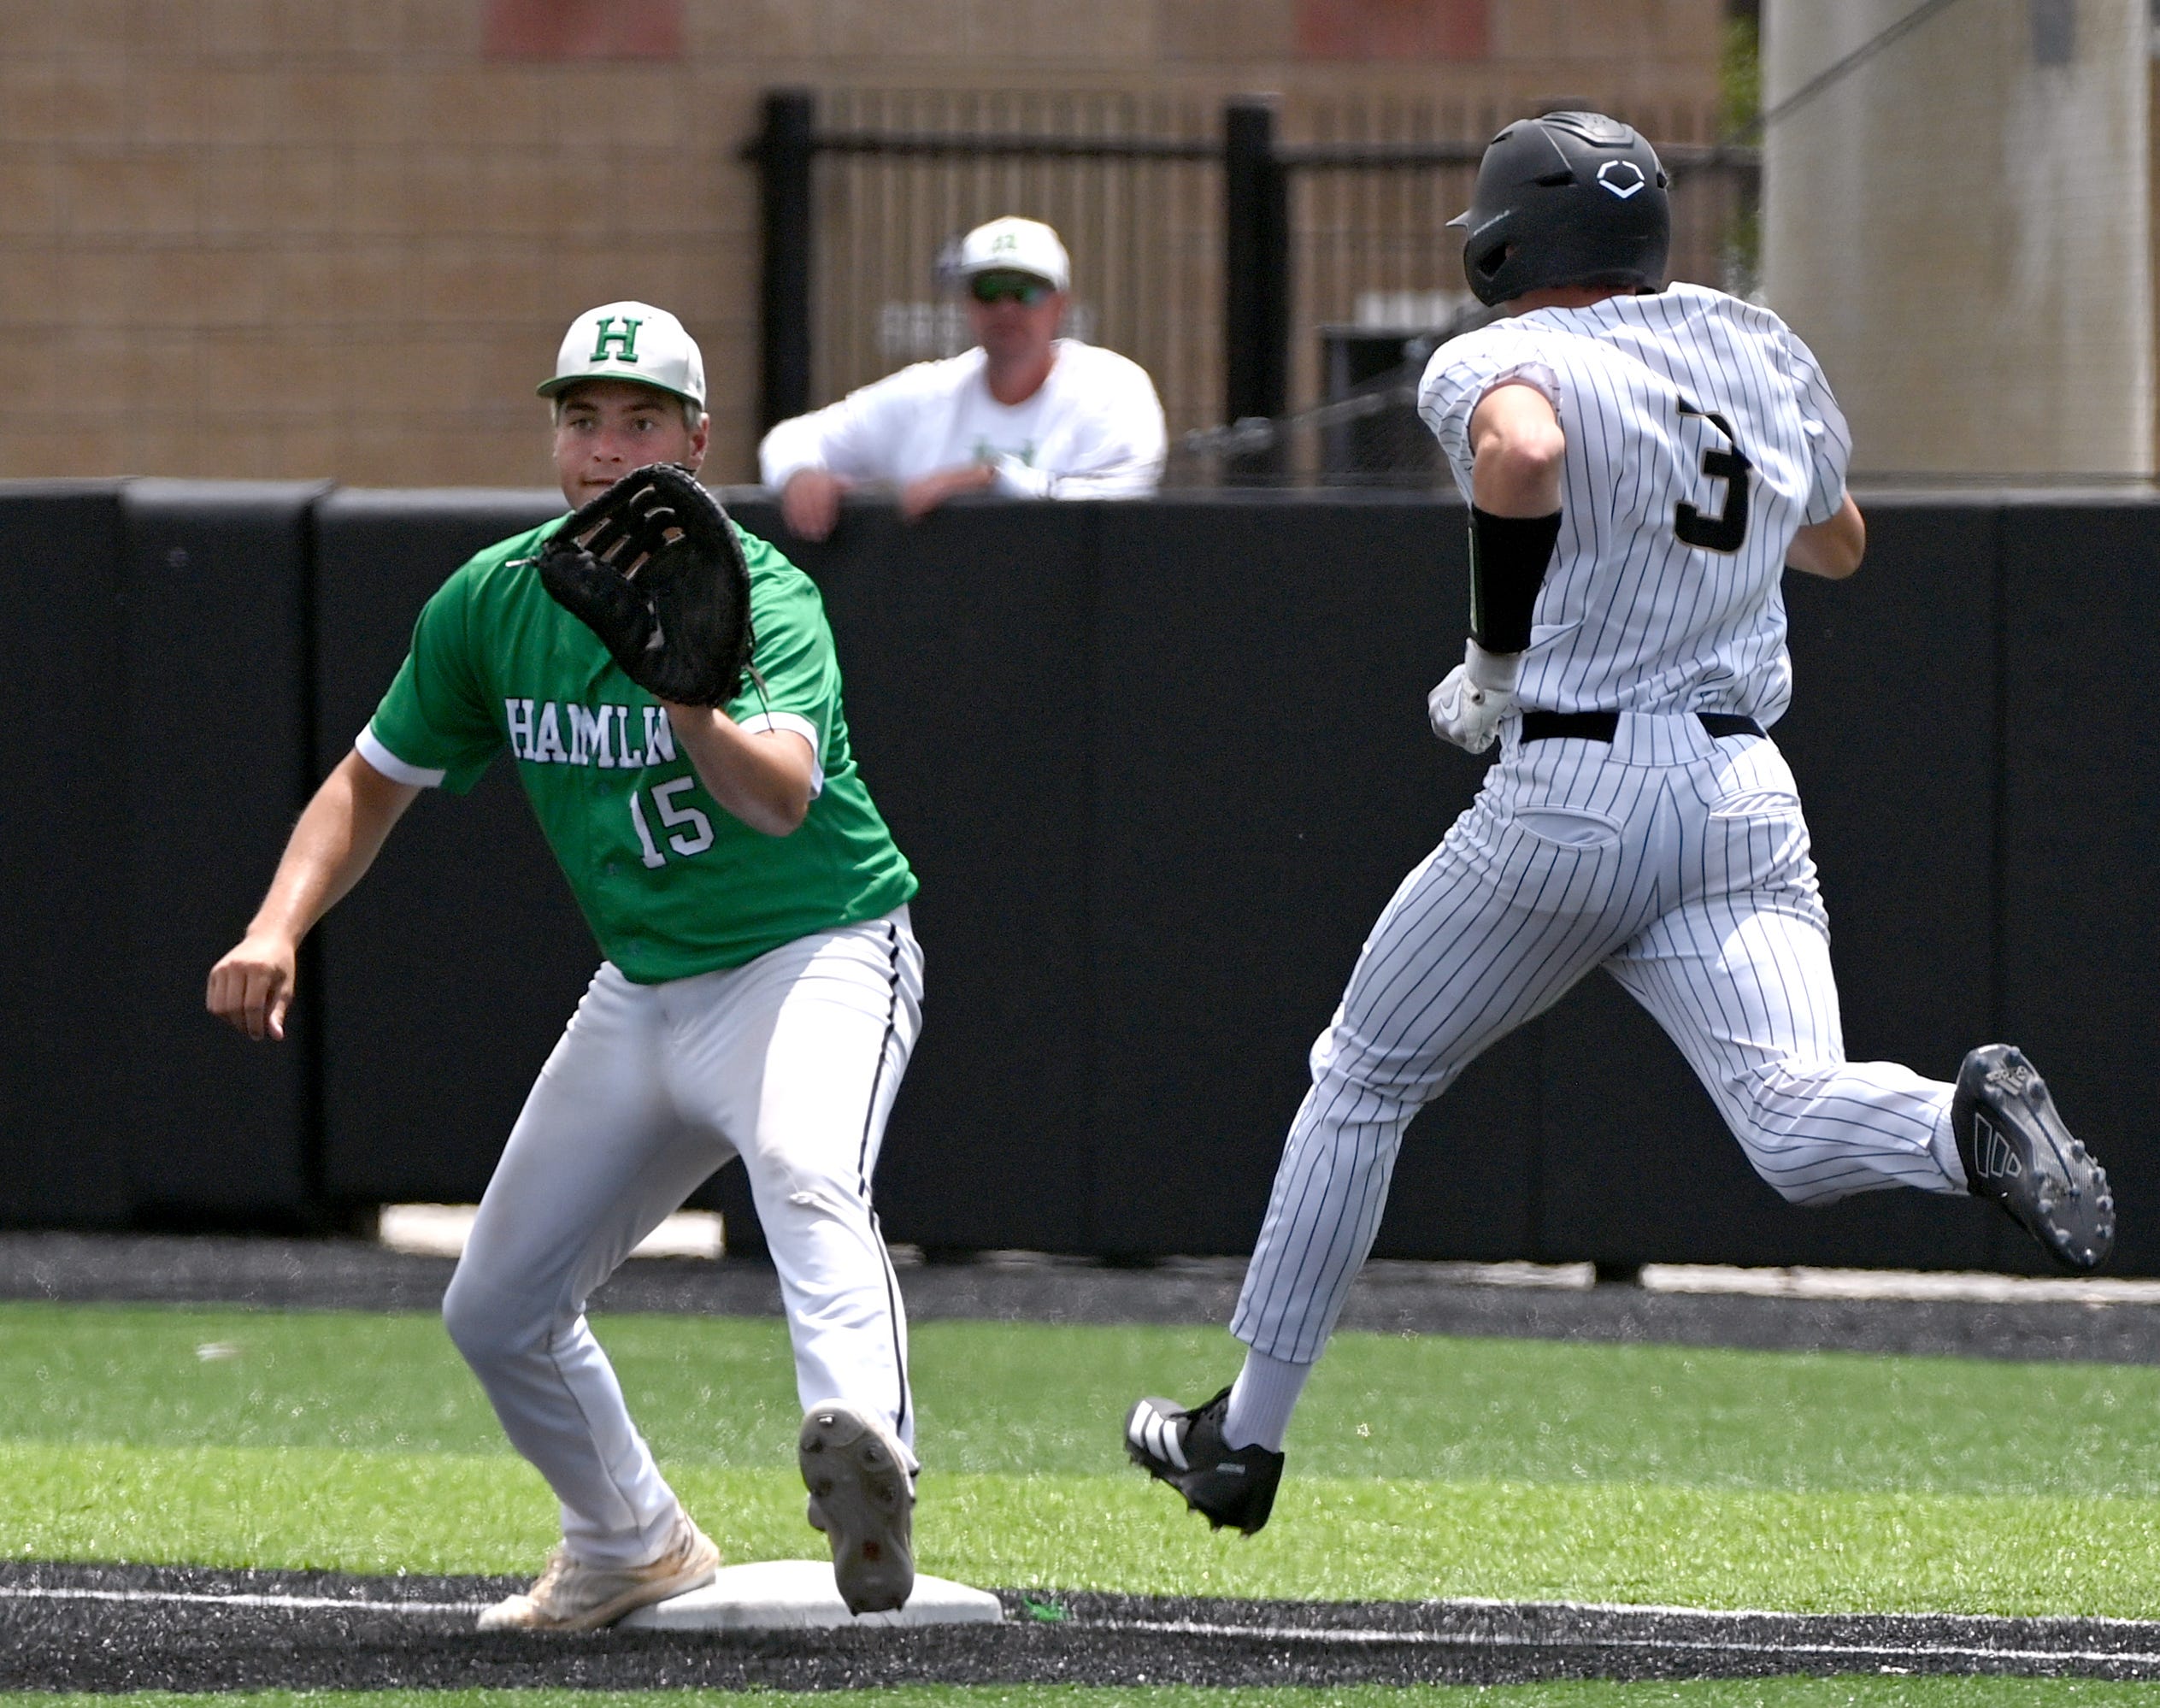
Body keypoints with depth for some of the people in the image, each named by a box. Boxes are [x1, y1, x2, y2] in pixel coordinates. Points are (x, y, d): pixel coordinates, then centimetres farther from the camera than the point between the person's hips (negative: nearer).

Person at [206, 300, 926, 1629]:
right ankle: (633, 1549, 35)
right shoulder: (493, 601, -3)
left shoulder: (762, 597, -21)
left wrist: (689, 704, -60)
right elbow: (374, 784, 9)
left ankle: (864, 1450, -63)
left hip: (813, 959, -7)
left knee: (808, 1175, -39)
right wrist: (278, 929, -7)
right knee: (496, 1313, 11)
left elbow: (780, 797, -39)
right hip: (642, 993, 7)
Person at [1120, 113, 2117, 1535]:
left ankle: (1247, 1437, 22)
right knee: (1796, 1126, -9)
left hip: (1571, 792, -4)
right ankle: (1971, 1127, -43)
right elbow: (1838, 545, 29)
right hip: (1747, 795, 4)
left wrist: (1496, 660, -15)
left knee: (1366, 1082, 15)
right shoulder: (1760, 349, 15)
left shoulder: (1498, 362, -3)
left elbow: (1519, 450, -28)